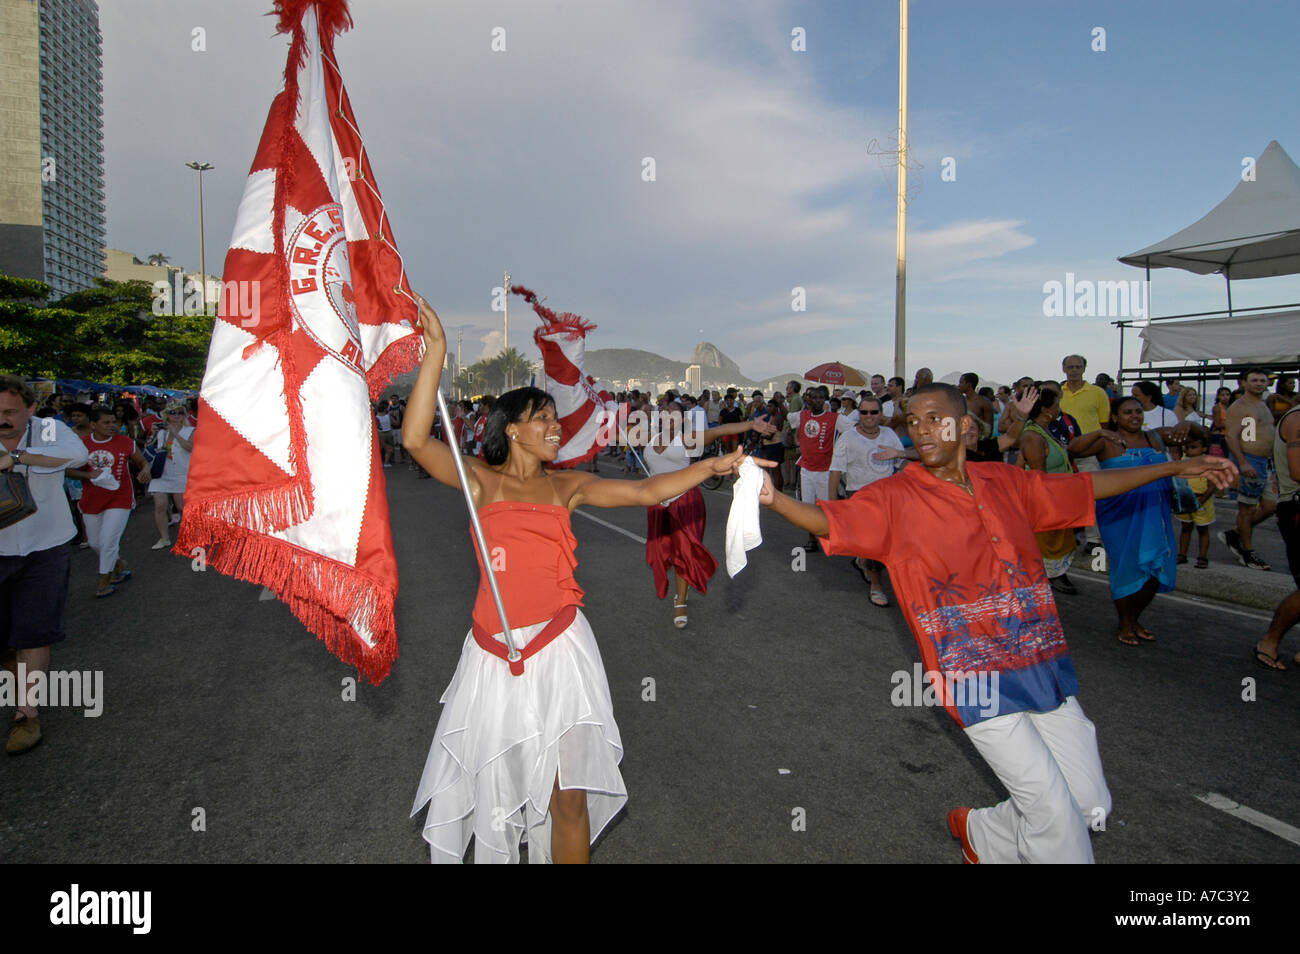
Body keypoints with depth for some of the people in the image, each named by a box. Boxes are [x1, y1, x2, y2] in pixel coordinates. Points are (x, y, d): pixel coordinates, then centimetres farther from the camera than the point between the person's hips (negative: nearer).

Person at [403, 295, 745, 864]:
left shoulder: (567, 486, 7)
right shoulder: (481, 479, 1)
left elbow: (648, 491, 3)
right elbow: (416, 440, -13)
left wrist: (711, 466, -6)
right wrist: (436, 353, -16)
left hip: (559, 646, 1)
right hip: (496, 652, -1)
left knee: (569, 793, 3)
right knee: (493, 785, 15)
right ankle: (496, 852, 41)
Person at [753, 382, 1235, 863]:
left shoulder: (1005, 481, 7)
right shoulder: (896, 498, -9)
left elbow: (1086, 486, 20)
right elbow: (829, 520, -22)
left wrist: (1176, 467, 24)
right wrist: (773, 498, -41)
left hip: (1045, 668, 6)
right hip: (978, 681, -6)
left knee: (1092, 804, 13)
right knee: (1055, 813, -2)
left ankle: (981, 834, 37)